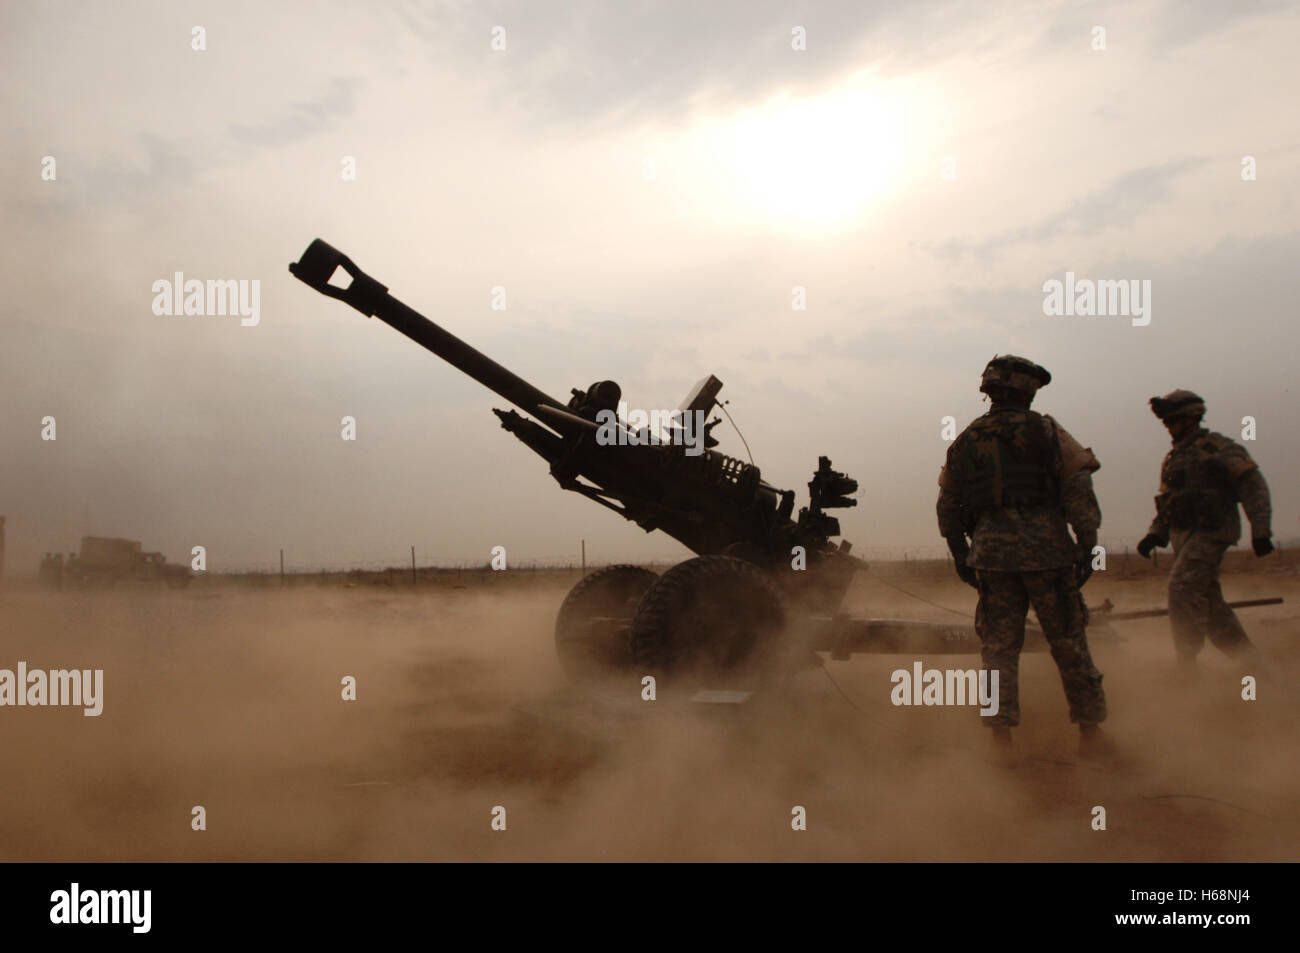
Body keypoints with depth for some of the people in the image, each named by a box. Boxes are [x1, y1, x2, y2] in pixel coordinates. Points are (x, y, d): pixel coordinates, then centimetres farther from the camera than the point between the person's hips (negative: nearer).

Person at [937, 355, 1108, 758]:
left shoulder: (965, 441, 11)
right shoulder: (1046, 431, 1)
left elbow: (948, 505, 14)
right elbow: (1079, 488, -7)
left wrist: (960, 555, 22)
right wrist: (1086, 544, -3)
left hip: (992, 550, 2)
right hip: (1047, 547, -2)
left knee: (999, 644, 7)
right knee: (1068, 642, 8)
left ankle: (1001, 735, 2)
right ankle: (1090, 732, 15)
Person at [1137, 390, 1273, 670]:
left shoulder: (1216, 447, -6)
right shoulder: (1173, 458, 19)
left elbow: (1253, 486, -11)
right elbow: (1166, 502, 23)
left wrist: (1260, 530, -18)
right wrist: (1155, 534, 9)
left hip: (1210, 532, -8)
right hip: (1183, 536, 8)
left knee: (1183, 586, -20)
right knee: (1208, 600, 8)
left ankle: (1187, 663, -19)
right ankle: (1245, 655, 19)